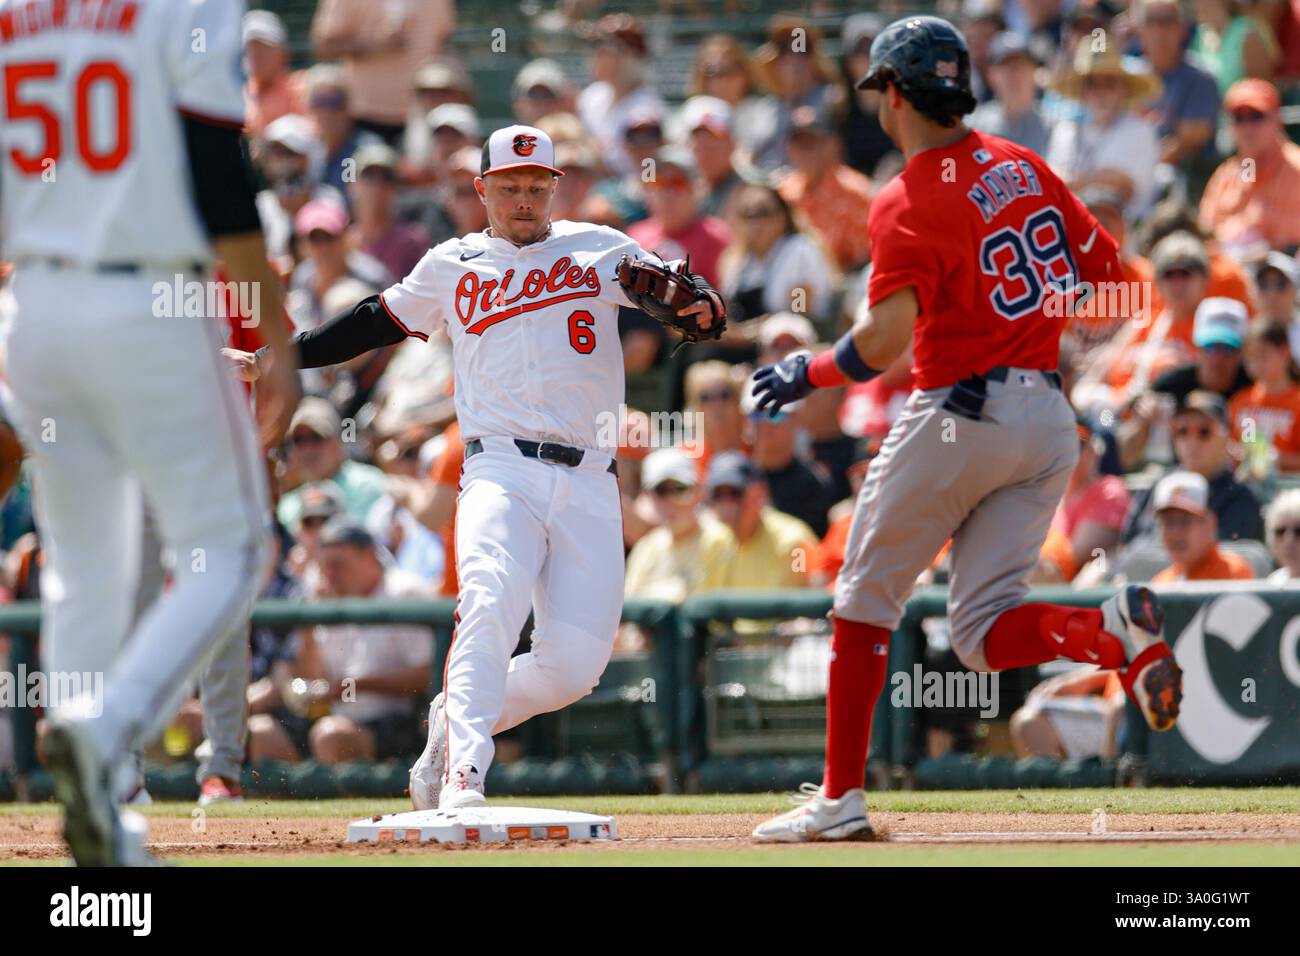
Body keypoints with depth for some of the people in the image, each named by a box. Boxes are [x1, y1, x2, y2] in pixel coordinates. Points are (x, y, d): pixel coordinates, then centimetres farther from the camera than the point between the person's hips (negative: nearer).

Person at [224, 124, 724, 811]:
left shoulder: (600, 250, 15)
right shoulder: (451, 266, 17)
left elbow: (681, 291, 11)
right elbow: (376, 323, 24)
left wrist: (701, 305, -13)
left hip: (589, 483, 1)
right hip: (501, 469, -1)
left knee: (575, 663, -10)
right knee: (492, 608, -28)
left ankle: (454, 721, 16)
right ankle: (463, 777, -34)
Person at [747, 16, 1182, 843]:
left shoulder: (908, 203, -13)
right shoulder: (1022, 167, 8)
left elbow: (885, 341, -22)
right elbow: (1108, 272, 12)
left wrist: (806, 374, -5)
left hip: (958, 412, -6)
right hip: (1051, 419, 6)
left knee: (868, 596, 11)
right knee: (983, 634, 7)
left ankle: (842, 796, 12)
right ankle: (1114, 632, -21)